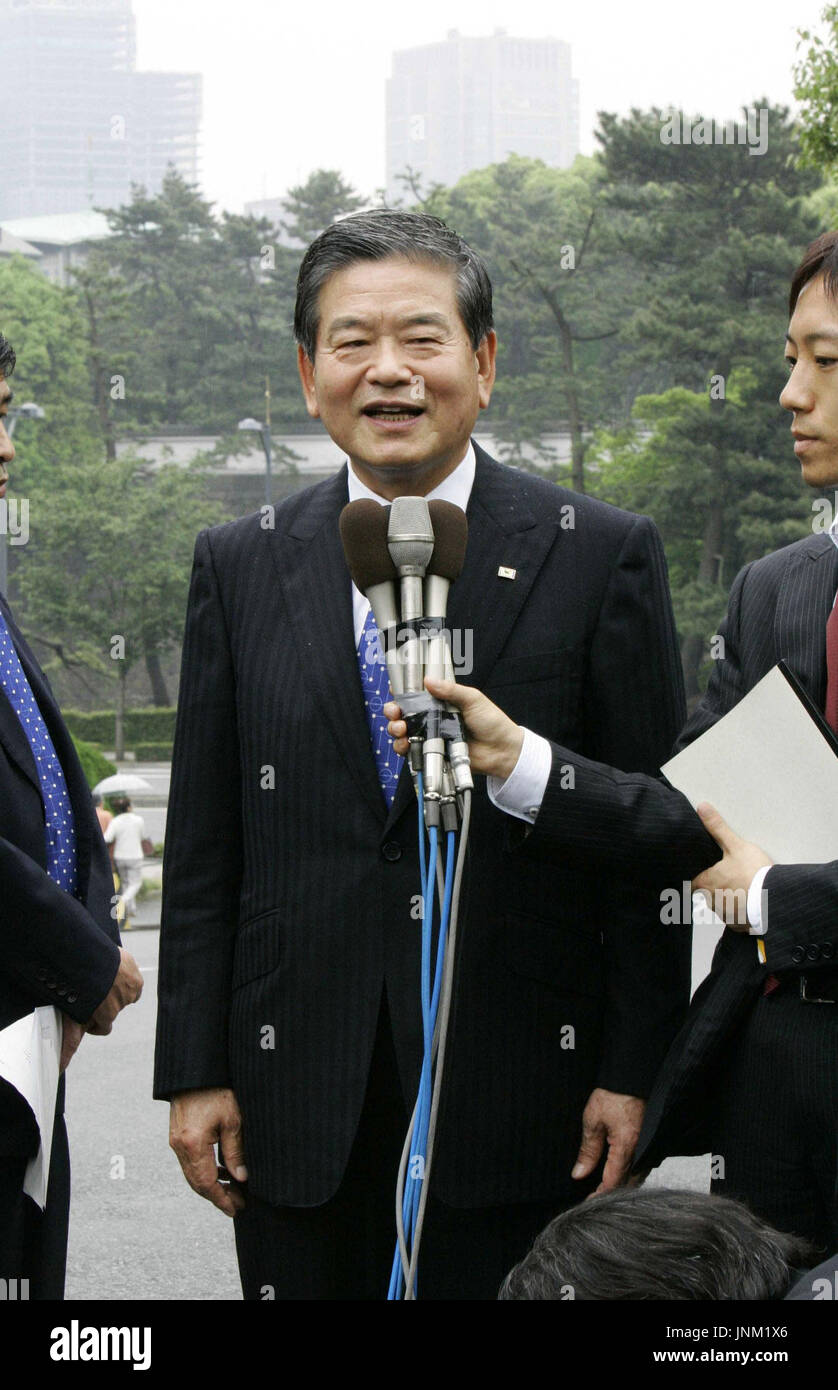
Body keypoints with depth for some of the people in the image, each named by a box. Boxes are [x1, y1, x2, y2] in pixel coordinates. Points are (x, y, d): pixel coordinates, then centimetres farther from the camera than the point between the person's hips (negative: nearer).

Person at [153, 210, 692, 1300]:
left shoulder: (602, 556, 0)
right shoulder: (241, 567, 8)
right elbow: (203, 852, 8)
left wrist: (634, 1073, -5)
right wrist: (195, 1073, 3)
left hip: (521, 1104, -2)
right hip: (302, 1109, 2)